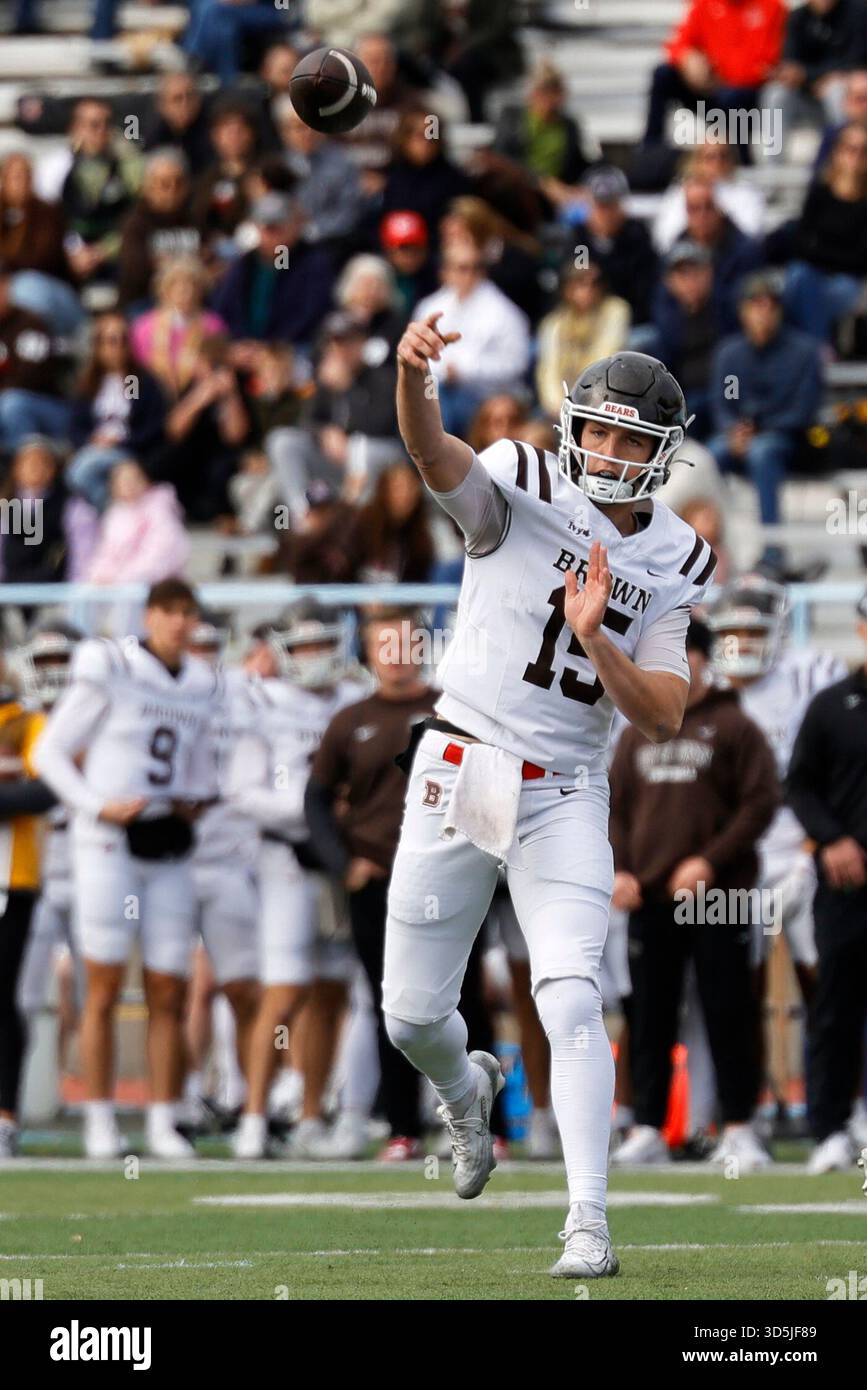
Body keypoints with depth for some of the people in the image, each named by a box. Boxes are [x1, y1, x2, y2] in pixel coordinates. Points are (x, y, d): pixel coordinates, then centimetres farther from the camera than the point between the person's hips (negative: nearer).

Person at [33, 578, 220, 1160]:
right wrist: (99, 806, -12)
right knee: (104, 987, -3)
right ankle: (101, 1122, 2)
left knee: (168, 995, 3)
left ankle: (164, 1123, 8)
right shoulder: (110, 672, -6)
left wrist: (196, 799, 8)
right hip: (109, 846, -5)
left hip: (168, 850, 5)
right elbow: (50, 752, -3)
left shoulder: (201, 685, 11)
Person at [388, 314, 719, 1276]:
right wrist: (411, 375, -51)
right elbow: (435, 456, -29)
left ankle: (588, 1225, -16)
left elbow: (664, 720, -3)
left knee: (570, 997, -17)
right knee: (412, 1016, 7)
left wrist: (596, 640, -21)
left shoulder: (672, 566, 3)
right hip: (457, 773, -1)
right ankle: (467, 1091, 43)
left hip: (563, 798, 1)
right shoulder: (522, 492, -6)